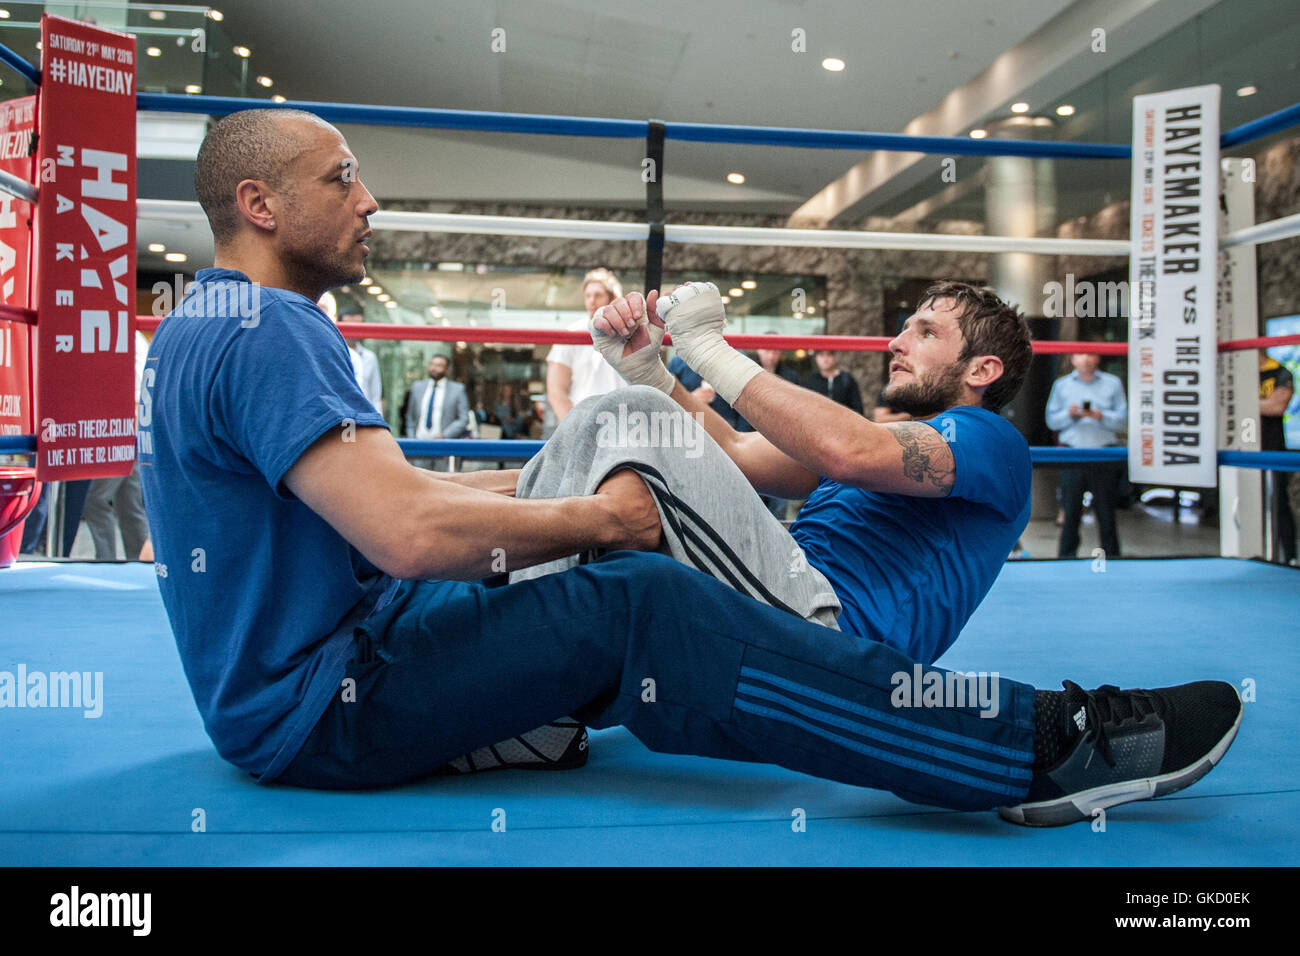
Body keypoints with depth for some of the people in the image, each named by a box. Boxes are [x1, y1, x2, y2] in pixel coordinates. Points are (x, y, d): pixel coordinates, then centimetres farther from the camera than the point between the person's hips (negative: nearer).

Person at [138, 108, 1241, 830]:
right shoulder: (267, 331, -20)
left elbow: (376, 494, 19)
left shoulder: (197, 330, 16)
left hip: (280, 686, 11)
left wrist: (544, 484, 12)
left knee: (620, 576, 7)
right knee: (638, 607, -24)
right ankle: (1046, 748, -23)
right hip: (322, 702, -10)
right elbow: (413, 533, -31)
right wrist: (589, 515, -15)